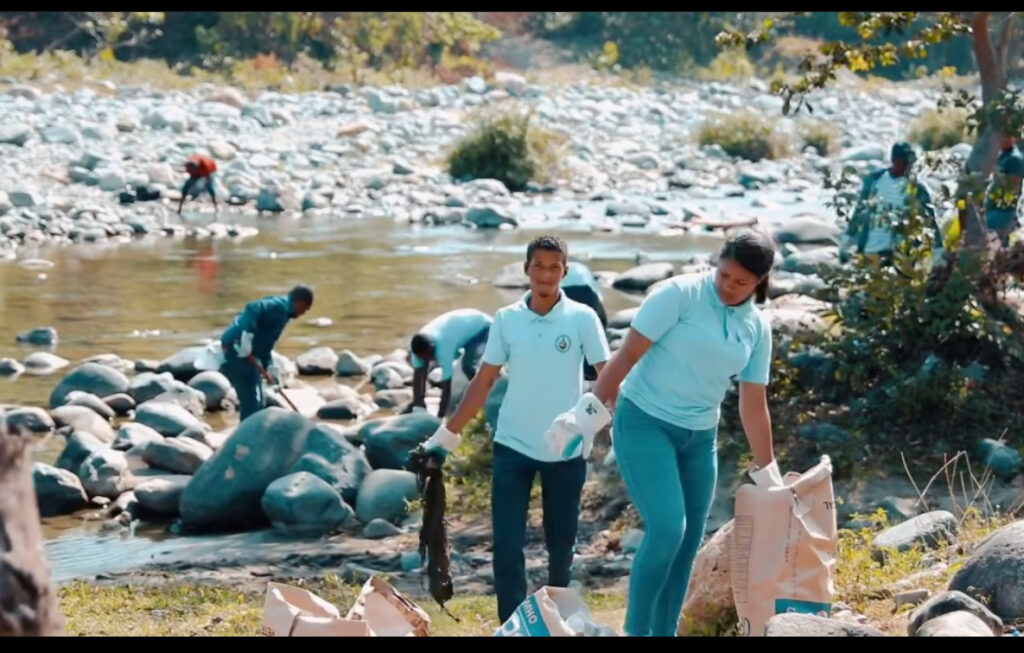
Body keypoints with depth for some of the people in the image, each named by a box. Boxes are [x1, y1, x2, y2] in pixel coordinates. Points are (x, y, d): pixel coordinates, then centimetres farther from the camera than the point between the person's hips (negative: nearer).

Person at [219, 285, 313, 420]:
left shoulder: (278, 306, 21)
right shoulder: (280, 306, -10)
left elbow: (264, 344, 25)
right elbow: (253, 309, -28)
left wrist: (270, 367, 21)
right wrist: (247, 337, -35)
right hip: (239, 351, -10)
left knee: (257, 402, 19)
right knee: (252, 403, -8)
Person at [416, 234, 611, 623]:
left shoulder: (582, 318, -6)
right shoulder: (507, 319, 0)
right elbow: (484, 381, 5)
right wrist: (446, 436, 2)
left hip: (566, 449, -1)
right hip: (512, 446, 1)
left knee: (561, 543, 11)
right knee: (507, 545, -5)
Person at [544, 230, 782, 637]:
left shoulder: (757, 328, 3)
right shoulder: (680, 294, -13)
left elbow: (754, 405, 10)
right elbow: (628, 355, -13)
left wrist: (767, 474, 11)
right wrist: (589, 413, -16)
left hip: (699, 438, 6)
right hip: (644, 424, -6)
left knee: (687, 544, 6)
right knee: (667, 528, -20)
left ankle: (663, 632, 16)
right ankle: (636, 630, -7)